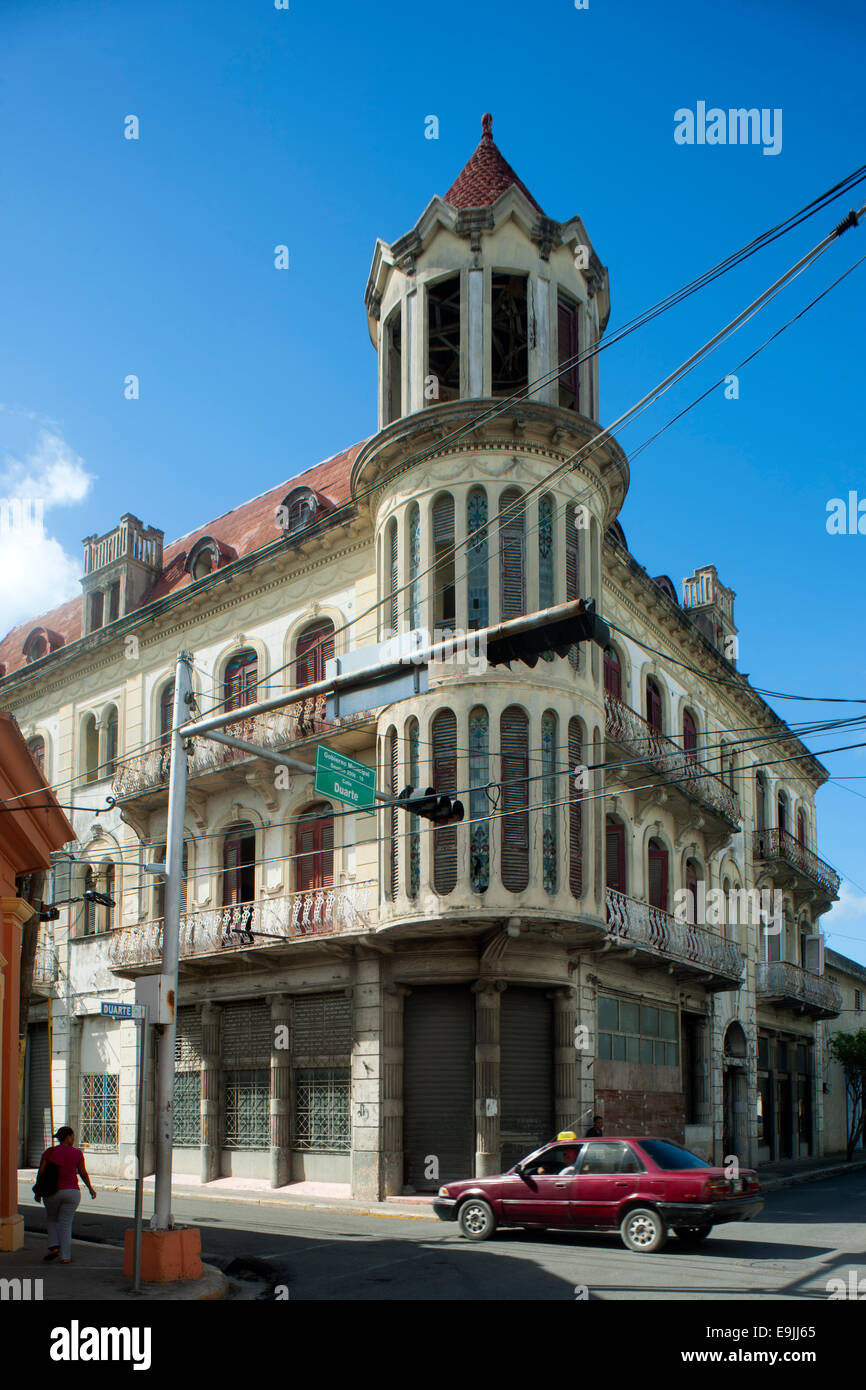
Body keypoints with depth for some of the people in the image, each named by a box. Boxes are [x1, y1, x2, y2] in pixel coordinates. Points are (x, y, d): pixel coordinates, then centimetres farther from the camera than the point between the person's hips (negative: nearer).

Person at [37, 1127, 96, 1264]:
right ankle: (65, 1256, 3)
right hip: (71, 1193, 0)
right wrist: (91, 1188, 19)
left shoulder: (49, 1152, -2)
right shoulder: (77, 1153, -2)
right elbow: (83, 1173, 5)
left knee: (52, 1219, 23)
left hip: (52, 1192, 0)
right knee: (66, 1224, 8)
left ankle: (54, 1247, 7)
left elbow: (40, 1173, -3)